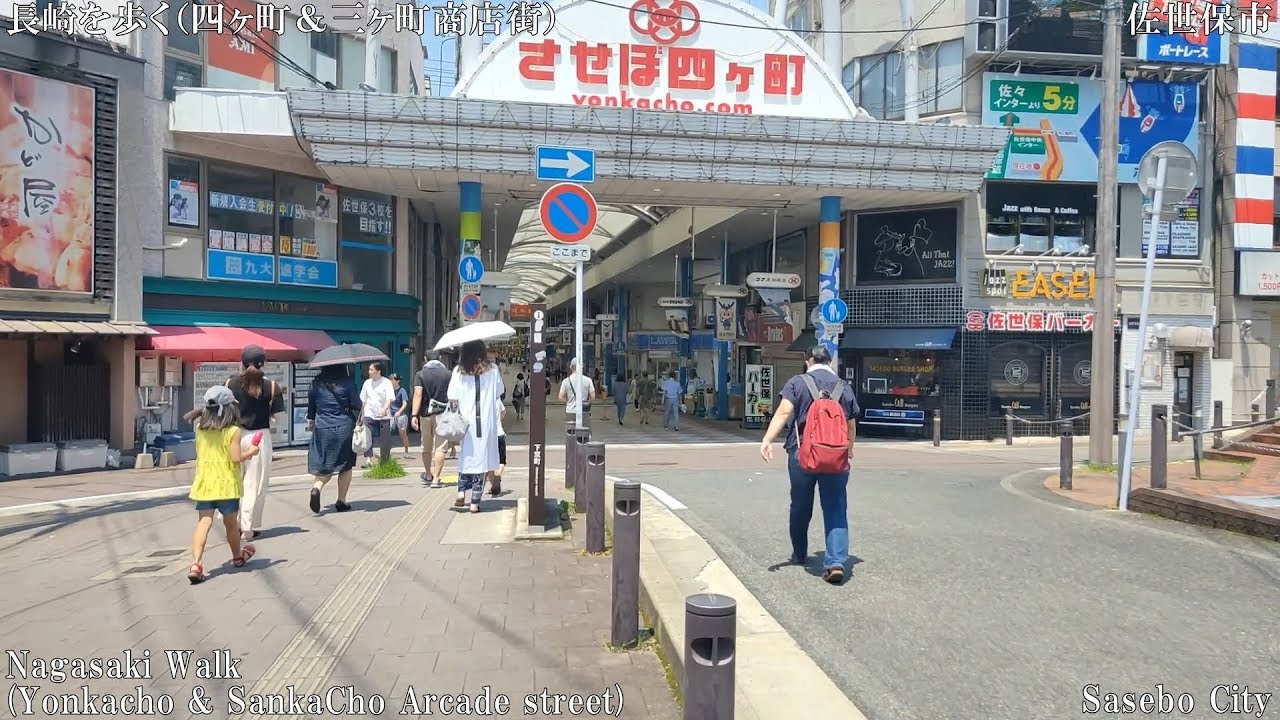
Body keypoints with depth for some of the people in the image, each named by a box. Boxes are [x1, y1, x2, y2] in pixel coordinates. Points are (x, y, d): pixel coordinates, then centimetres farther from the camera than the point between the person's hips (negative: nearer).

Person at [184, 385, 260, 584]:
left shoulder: (200, 429, 4)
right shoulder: (233, 431, -11)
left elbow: (202, 454, 16)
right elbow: (236, 458, -15)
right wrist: (251, 452, 1)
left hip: (204, 483, 3)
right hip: (226, 484, -3)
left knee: (203, 522, -2)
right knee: (231, 523, 14)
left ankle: (195, 562, -19)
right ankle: (238, 556, 35)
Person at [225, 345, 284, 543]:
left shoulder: (230, 383, -1)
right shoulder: (271, 387, -5)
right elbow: (275, 419, -6)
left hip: (235, 436, 2)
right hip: (260, 437, -2)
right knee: (255, 484, 6)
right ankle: (250, 527, 8)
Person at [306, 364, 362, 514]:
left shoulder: (316, 383, 2)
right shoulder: (347, 382, -6)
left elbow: (311, 405, 10)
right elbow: (356, 405, -6)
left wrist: (311, 421, 25)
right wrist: (358, 423, 7)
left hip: (321, 428, 2)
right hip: (344, 428, -2)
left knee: (324, 464, 11)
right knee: (345, 465, 10)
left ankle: (316, 487, -17)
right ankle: (341, 501, 13)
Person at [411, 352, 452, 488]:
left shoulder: (420, 374, 1)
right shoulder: (449, 374, 3)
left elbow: (418, 394, -10)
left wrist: (414, 415, -14)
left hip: (425, 413, 1)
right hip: (442, 414, -1)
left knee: (426, 447, 16)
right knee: (440, 447, -2)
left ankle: (428, 475, 32)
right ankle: (436, 479, -8)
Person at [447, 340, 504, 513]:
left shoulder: (459, 371, -1)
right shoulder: (492, 369, 0)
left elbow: (452, 400, -4)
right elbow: (500, 394, 8)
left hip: (465, 422, 1)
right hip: (486, 422, 0)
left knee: (465, 457, 18)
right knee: (481, 459, 4)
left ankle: (461, 492, 5)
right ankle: (475, 502, 4)